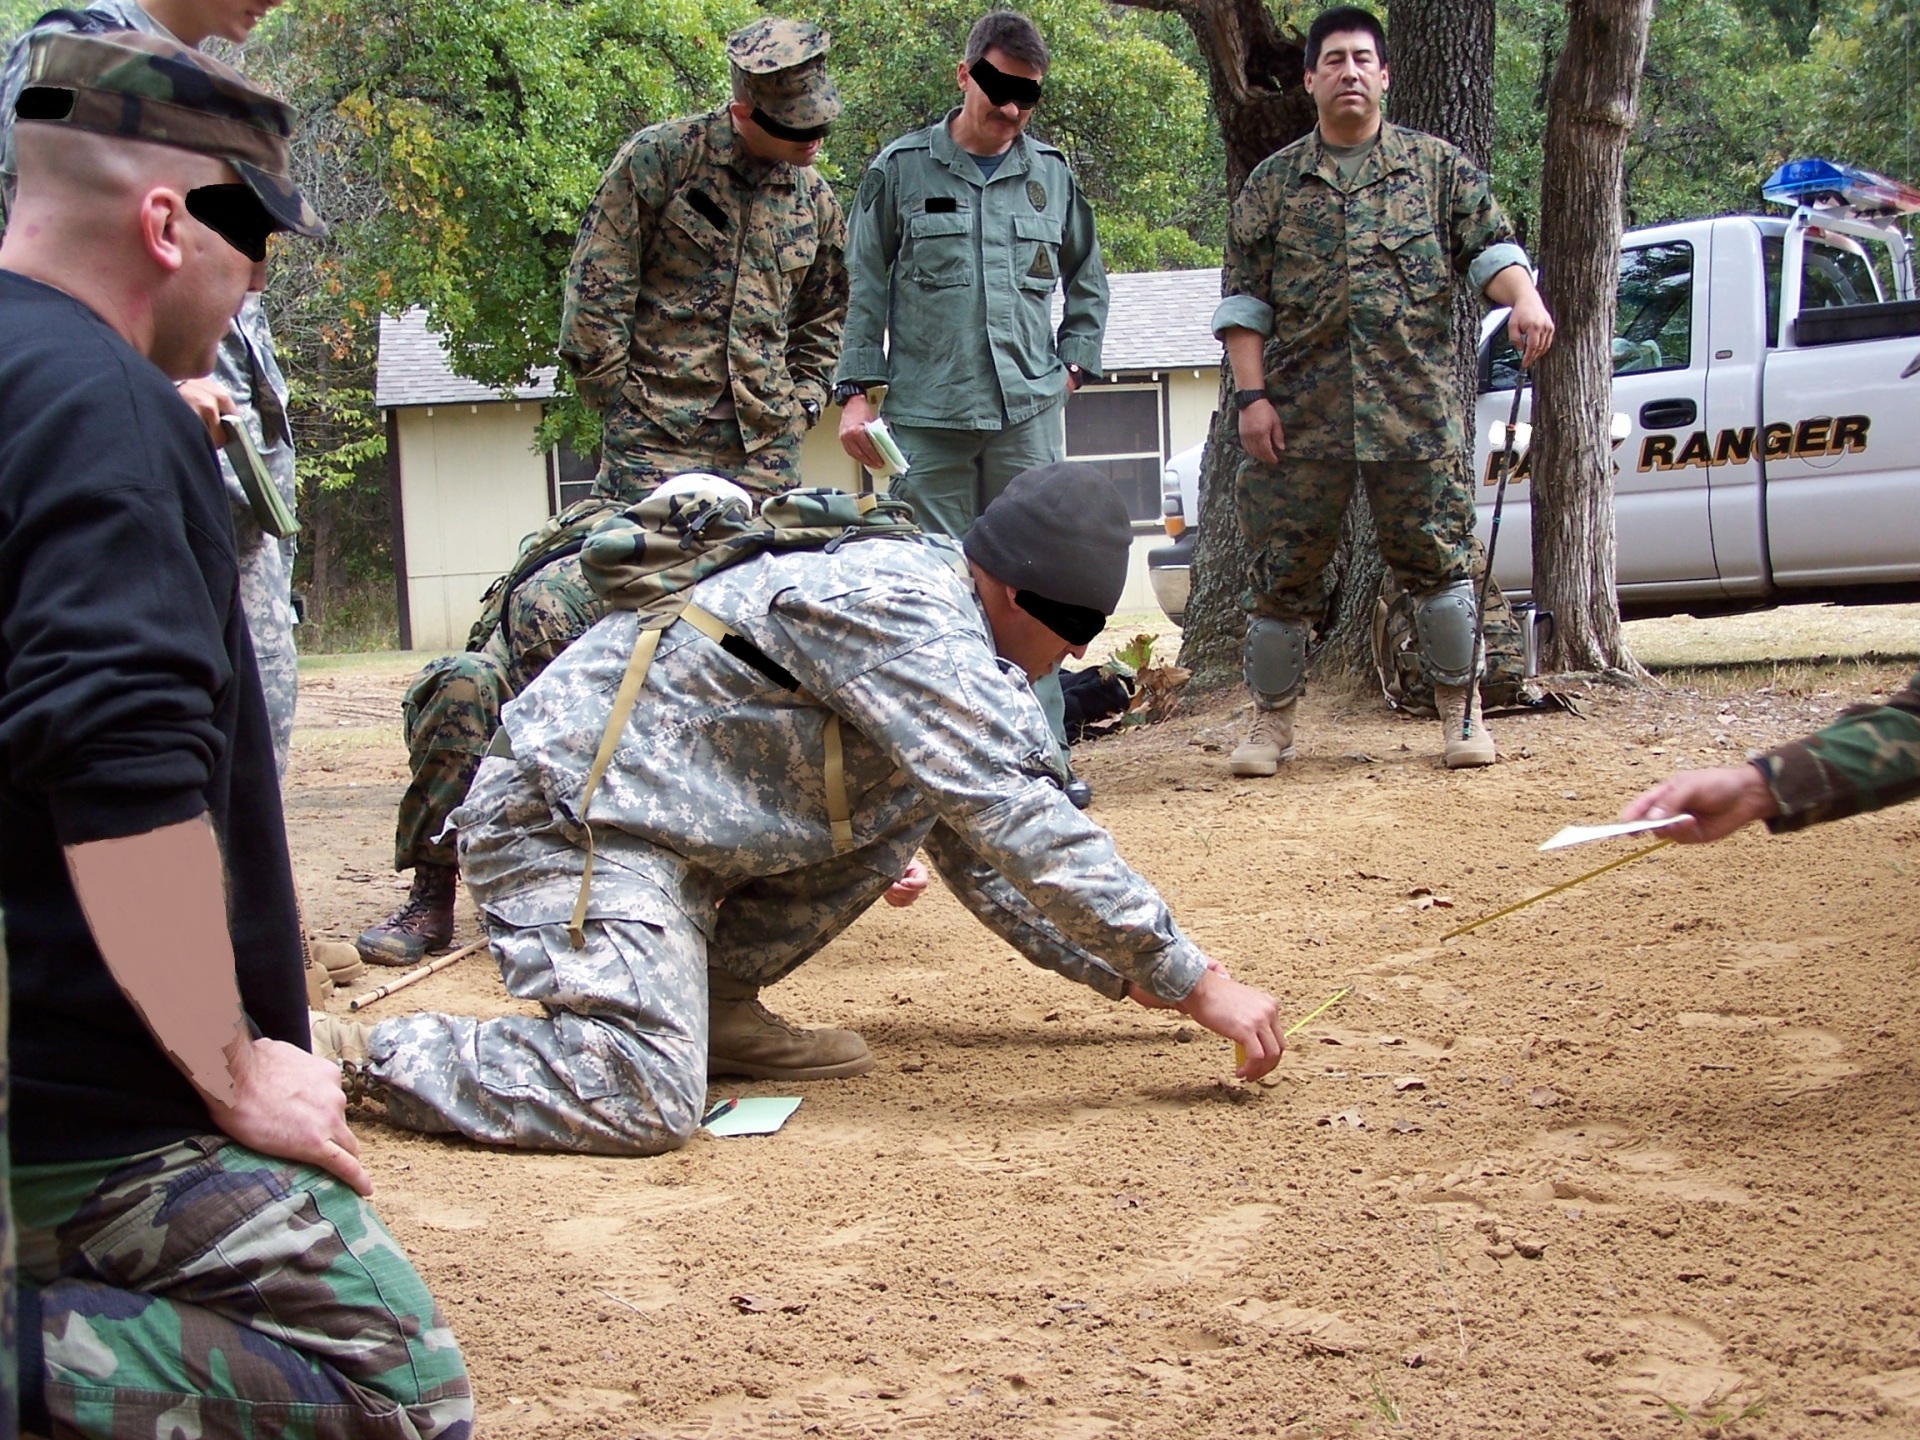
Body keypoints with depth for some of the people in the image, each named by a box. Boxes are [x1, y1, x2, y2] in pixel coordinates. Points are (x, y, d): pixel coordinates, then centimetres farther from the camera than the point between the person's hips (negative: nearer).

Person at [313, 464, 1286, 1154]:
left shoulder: (941, 618, 13)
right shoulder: (907, 615, -19)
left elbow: (976, 849, 20)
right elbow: (1020, 826, -26)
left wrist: (1120, 969, 14)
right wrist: (1192, 981, -22)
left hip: (660, 804, 10)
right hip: (567, 810, -10)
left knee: (920, 795, 6)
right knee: (640, 1105, -25)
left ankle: (712, 992, 10)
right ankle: (349, 1052, -9)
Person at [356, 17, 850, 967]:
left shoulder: (815, 203, 12)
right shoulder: (658, 163, -4)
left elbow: (824, 317, 25)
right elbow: (595, 298, -5)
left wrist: (796, 408, 13)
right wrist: (624, 409, -4)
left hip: (765, 459, 5)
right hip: (657, 452, -5)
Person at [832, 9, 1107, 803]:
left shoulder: (1052, 174, 10)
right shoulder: (901, 169, 3)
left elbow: (1087, 281, 22)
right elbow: (865, 288, 5)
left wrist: (1073, 365, 11)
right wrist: (855, 392, -1)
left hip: (1030, 412, 2)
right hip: (926, 416, -2)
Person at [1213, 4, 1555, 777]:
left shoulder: (1436, 166, 10)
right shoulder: (1273, 182, 10)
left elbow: (1490, 244, 3)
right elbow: (1244, 298, 7)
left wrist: (1524, 297, -19)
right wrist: (1251, 395, -3)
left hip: (1416, 411, 0)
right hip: (1301, 416, 1)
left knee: (1438, 560, 2)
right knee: (1284, 571, 3)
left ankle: (1462, 711, 16)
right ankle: (1272, 722, 15)